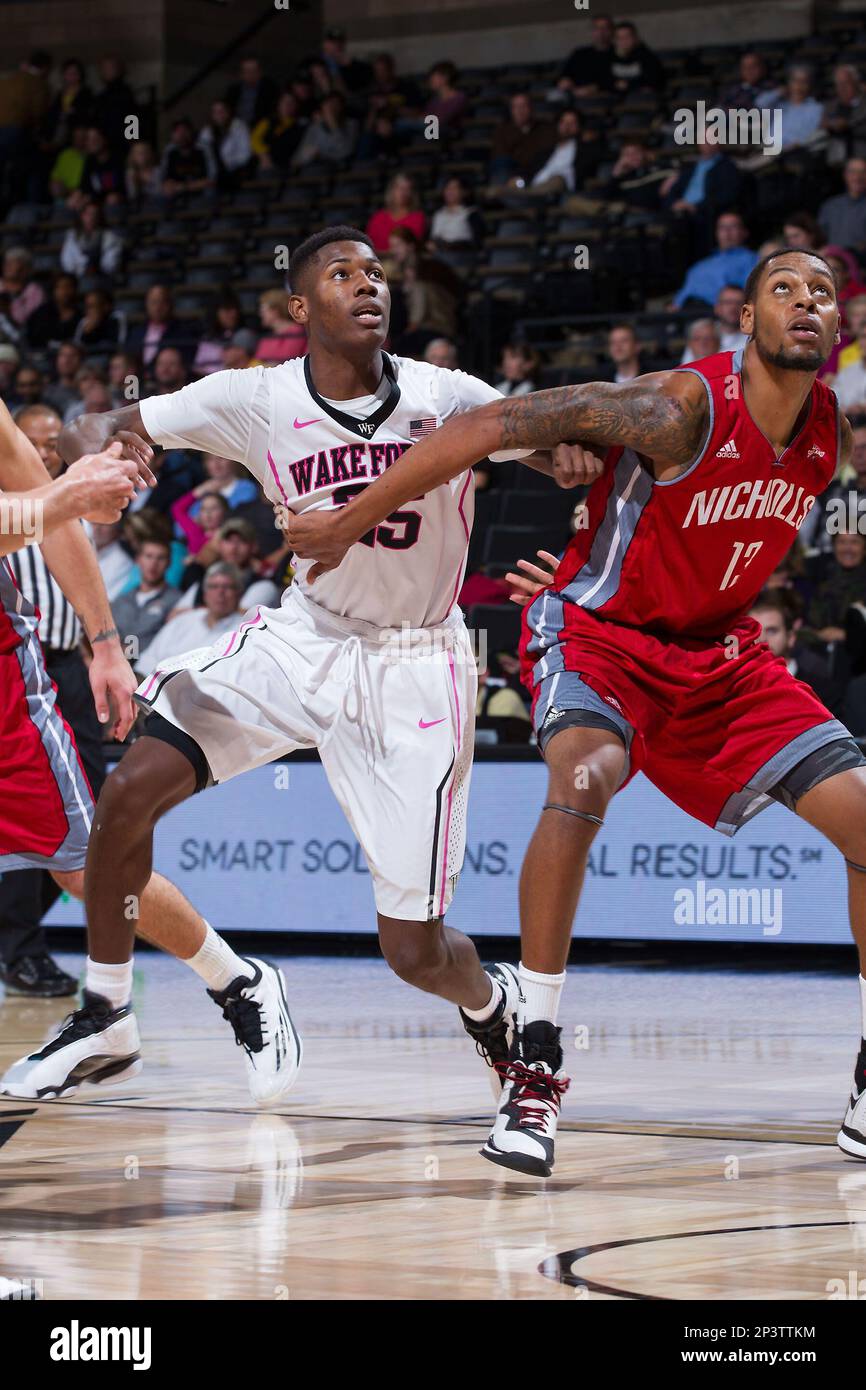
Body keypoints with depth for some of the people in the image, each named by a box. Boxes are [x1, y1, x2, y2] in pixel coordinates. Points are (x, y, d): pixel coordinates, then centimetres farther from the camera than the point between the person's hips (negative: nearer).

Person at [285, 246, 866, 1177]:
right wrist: (349, 523, -22)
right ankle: (533, 1069, -28)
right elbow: (492, 426, -25)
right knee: (581, 783, -37)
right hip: (600, 632, -6)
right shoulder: (684, 407, -25)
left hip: (719, 653, 6)